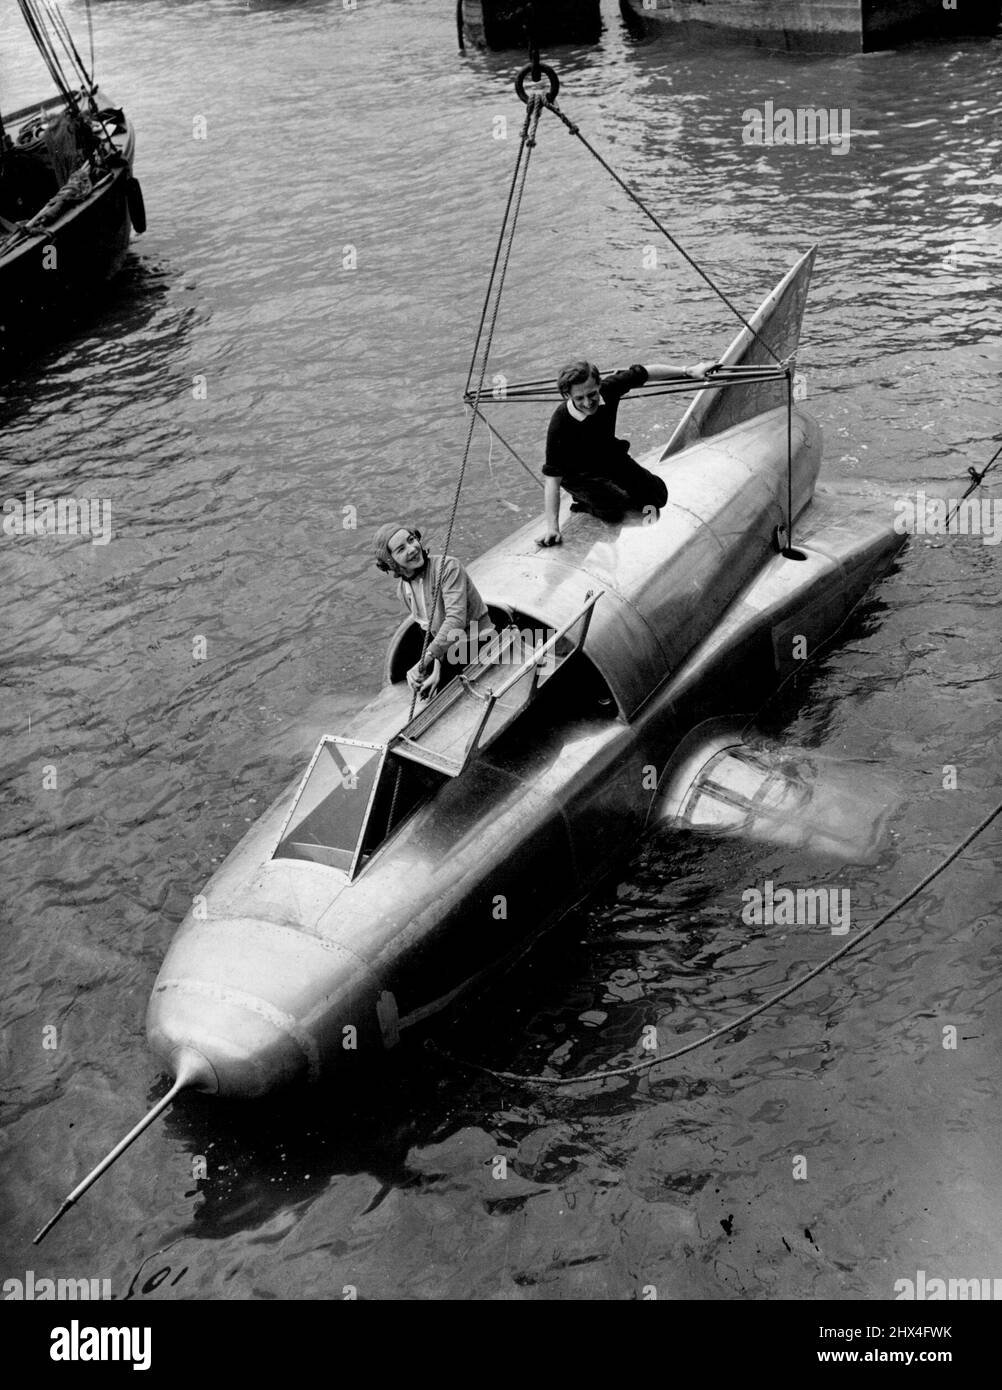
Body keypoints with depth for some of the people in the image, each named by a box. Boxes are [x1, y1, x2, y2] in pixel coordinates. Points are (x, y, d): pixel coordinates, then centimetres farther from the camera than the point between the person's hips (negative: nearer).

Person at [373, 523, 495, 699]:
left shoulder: (447, 567, -21)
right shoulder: (403, 590, 3)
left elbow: (456, 619, -31)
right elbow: (431, 631, 7)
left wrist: (424, 662, -36)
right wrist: (436, 670, -11)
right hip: (449, 655, 7)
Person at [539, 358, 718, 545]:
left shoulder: (608, 389, -25)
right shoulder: (559, 424, -36)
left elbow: (641, 373, -6)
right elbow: (552, 477, -34)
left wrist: (688, 371, 0)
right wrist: (552, 527, -38)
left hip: (610, 456, 5)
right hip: (578, 473, -5)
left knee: (658, 496, 4)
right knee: (615, 507, -28)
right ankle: (584, 500, 4)